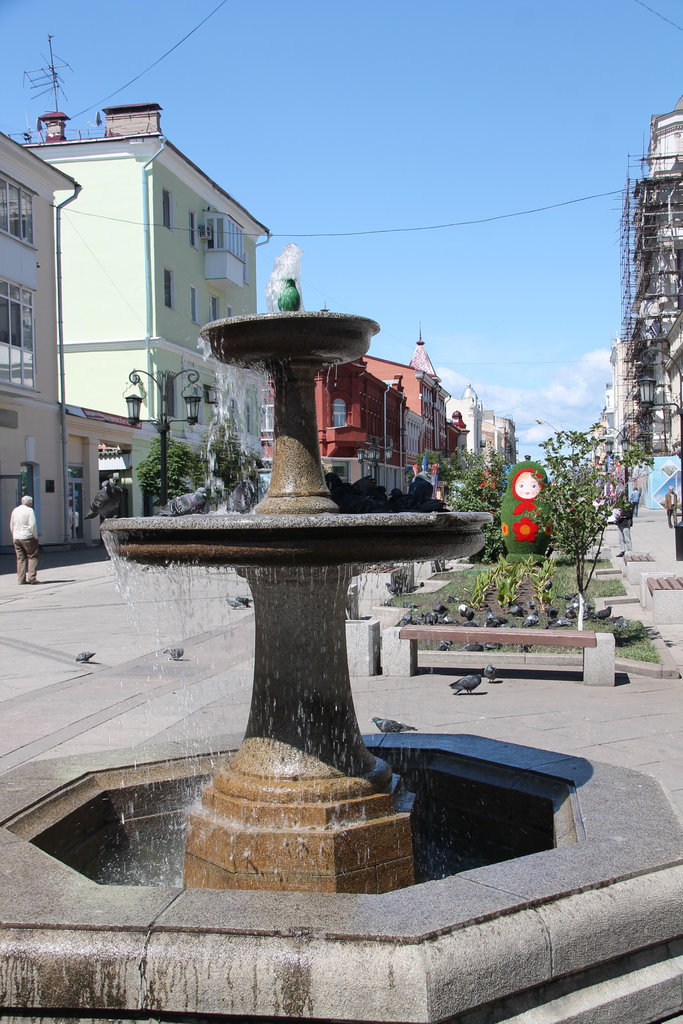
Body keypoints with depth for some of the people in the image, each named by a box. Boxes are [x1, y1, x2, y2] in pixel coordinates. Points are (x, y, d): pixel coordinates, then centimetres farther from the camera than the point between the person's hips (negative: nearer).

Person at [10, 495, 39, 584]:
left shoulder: (15, 510, 11)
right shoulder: (29, 510, -8)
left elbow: (11, 525, 17)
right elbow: (32, 525, -15)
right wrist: (35, 536, -6)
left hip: (16, 538, 6)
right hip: (27, 537, -6)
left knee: (20, 558, 8)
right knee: (32, 557, 0)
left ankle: (21, 579, 6)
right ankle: (31, 577, -8)